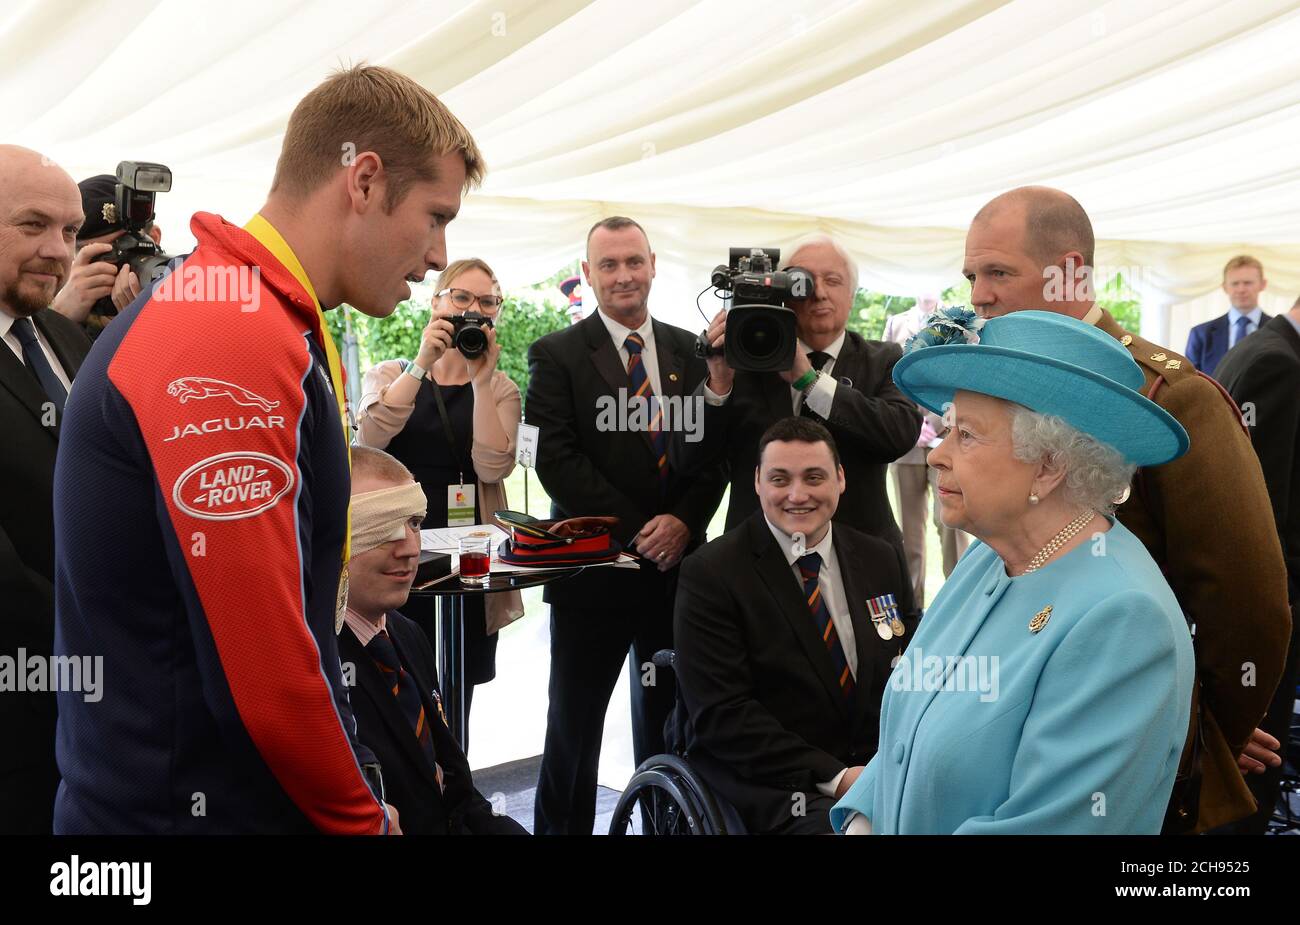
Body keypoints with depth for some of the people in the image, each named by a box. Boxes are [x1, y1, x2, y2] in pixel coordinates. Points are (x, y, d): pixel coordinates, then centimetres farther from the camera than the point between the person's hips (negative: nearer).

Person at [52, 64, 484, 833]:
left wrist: (356, 793, 12)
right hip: (194, 807, -9)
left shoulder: (269, 326, 9)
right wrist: (363, 819, -8)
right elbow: (267, 674, -24)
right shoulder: (230, 337, -23)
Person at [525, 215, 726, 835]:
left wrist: (684, 521, -9)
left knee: (667, 725, 12)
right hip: (595, 569, -3)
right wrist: (636, 530, -13)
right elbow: (556, 461, -9)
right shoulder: (557, 355, -1)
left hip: (676, 566, 3)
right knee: (574, 728, 7)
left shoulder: (689, 350, 10)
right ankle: (561, 827, 22)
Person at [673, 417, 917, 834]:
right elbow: (720, 714, -14)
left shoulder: (882, 560, 8)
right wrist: (834, 777, -19)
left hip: (877, 766, 6)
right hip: (771, 782, -6)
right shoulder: (709, 573, -9)